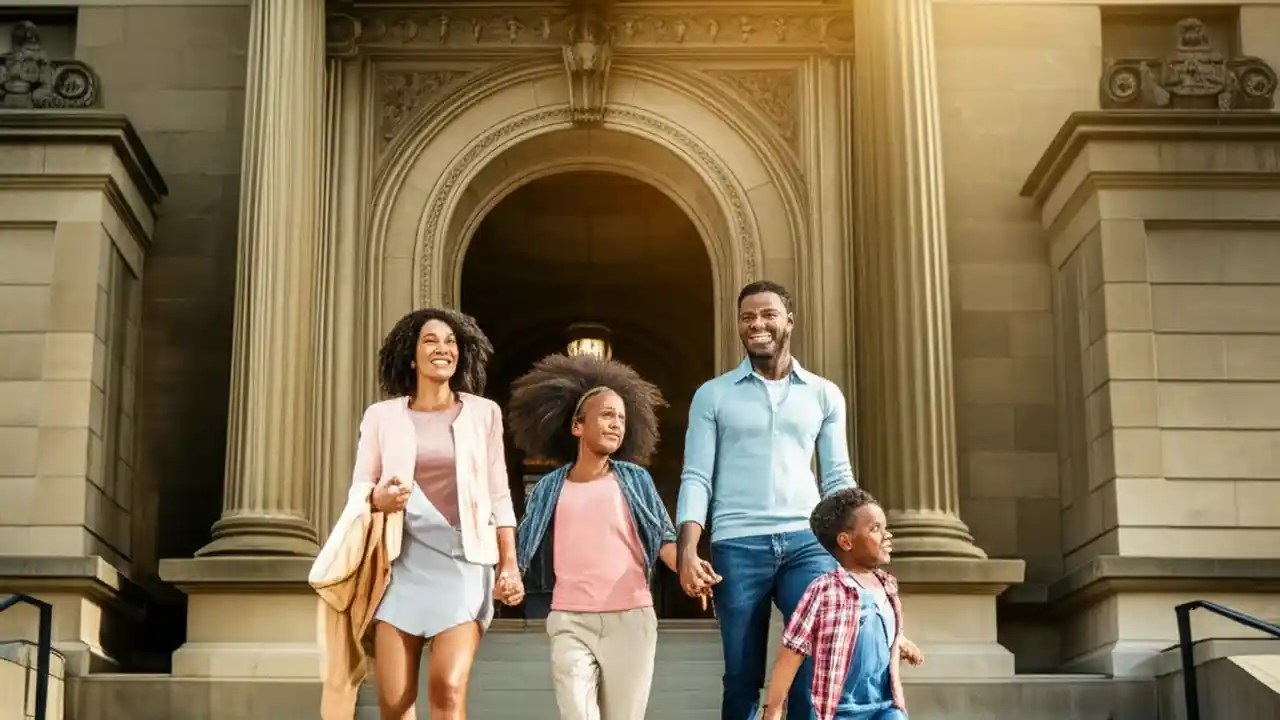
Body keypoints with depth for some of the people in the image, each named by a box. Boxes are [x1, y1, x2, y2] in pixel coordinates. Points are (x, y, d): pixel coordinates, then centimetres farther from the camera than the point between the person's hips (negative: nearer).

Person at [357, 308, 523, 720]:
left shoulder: (483, 413, 9)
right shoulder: (382, 415, 8)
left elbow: (498, 496, 9)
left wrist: (509, 563, 1)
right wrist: (377, 499, -12)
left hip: (462, 561, -1)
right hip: (400, 562, 1)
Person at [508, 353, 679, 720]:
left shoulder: (635, 480, 9)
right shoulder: (548, 489, 10)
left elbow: (663, 537, 1)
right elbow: (525, 555, 12)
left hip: (630, 620, 0)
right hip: (570, 622, 0)